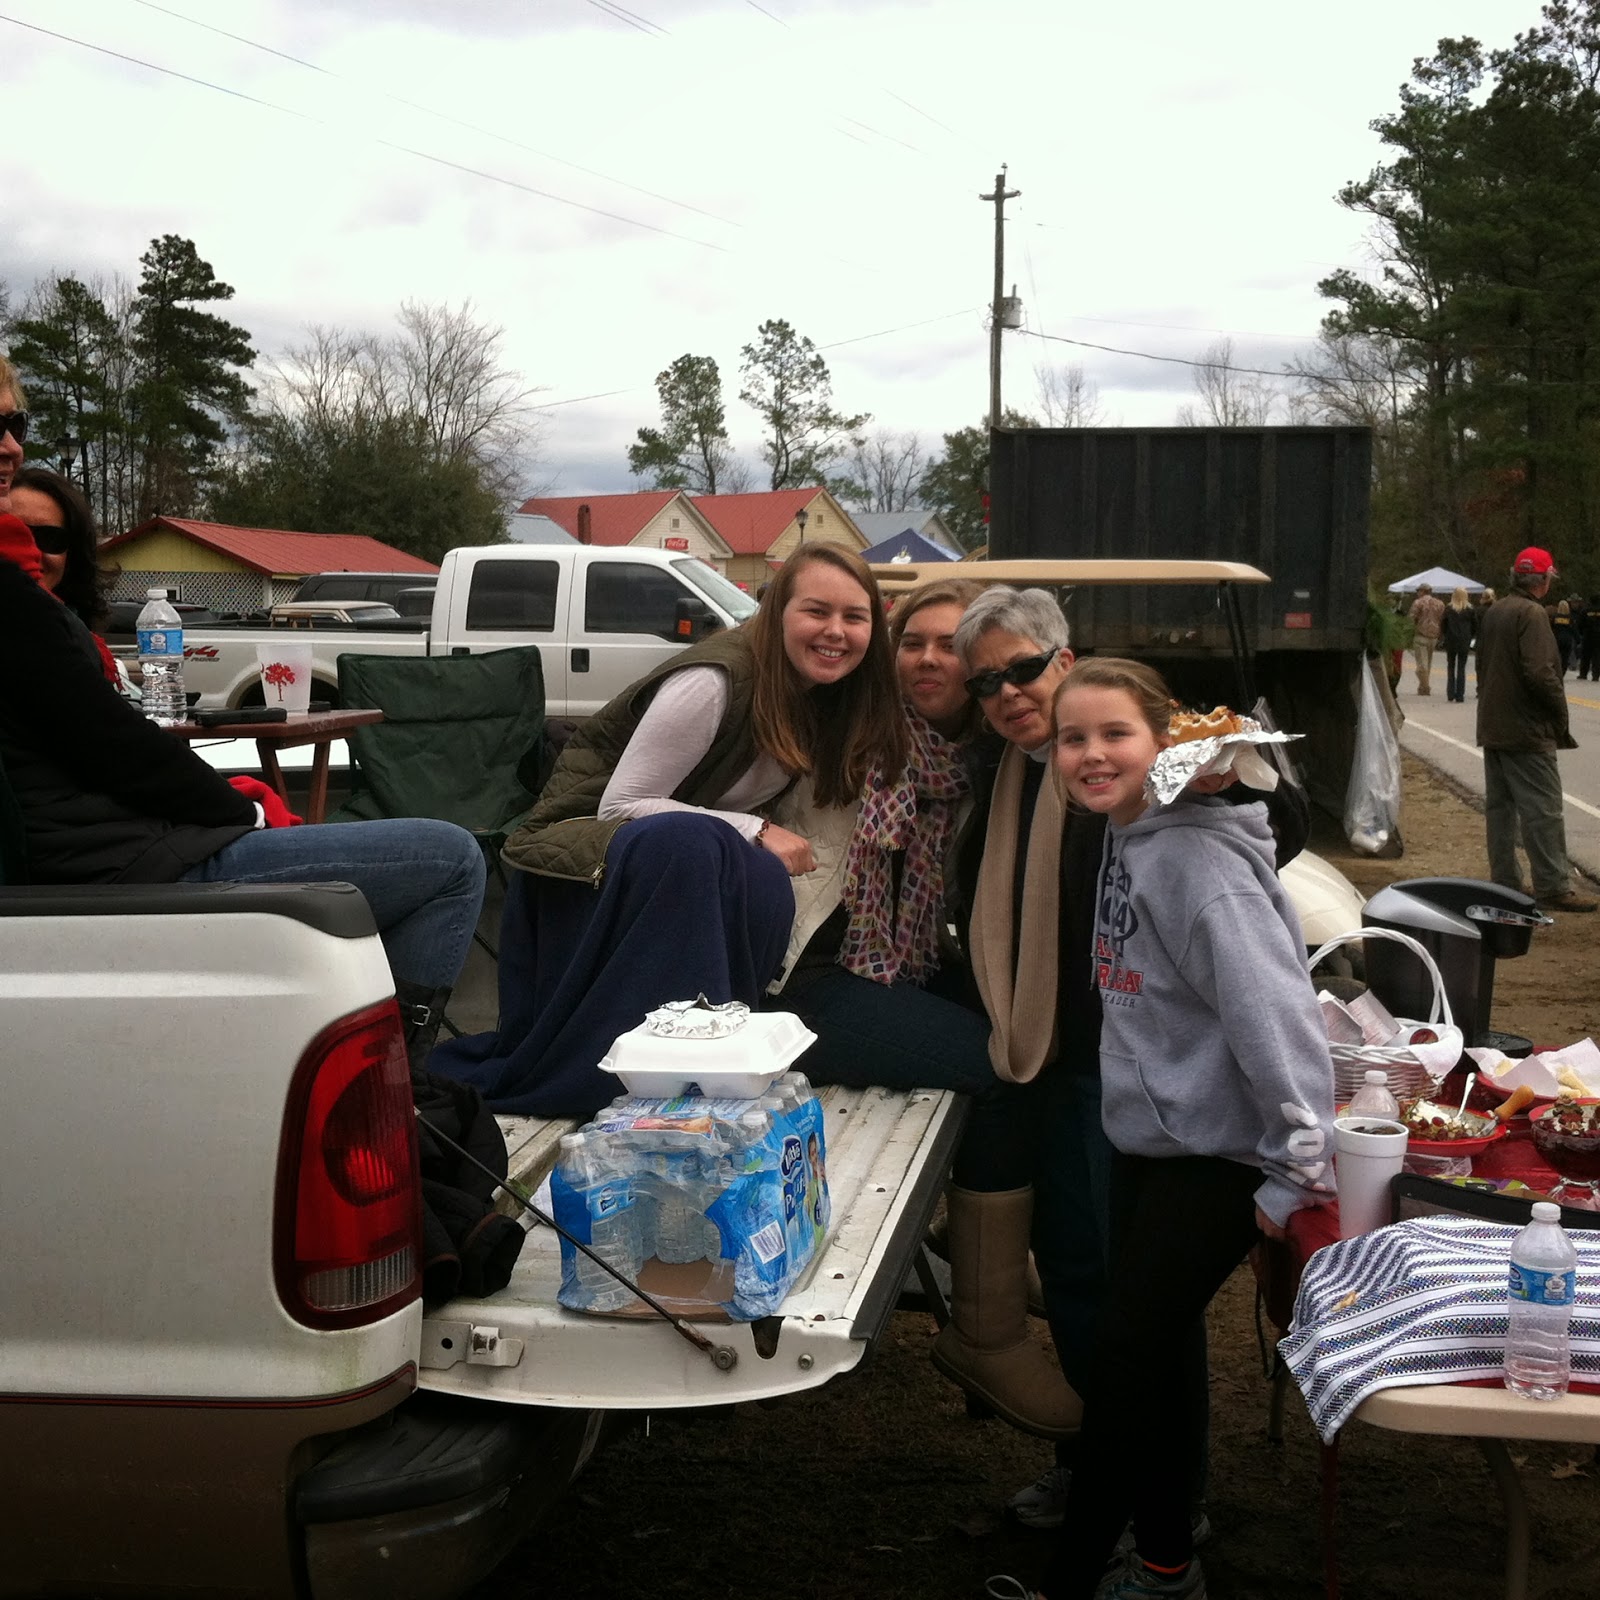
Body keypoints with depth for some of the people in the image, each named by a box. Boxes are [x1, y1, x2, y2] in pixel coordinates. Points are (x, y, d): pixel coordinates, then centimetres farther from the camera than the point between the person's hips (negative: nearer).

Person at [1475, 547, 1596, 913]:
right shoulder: (1532, 614, -16)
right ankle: (1553, 887, -6)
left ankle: (1505, 881, 17)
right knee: (1543, 808, -6)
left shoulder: (1493, 613, 13)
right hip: (1527, 730, -9)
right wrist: (1561, 713, -11)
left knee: (1499, 806, 12)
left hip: (1492, 727, 9)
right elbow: (1540, 673, -23)